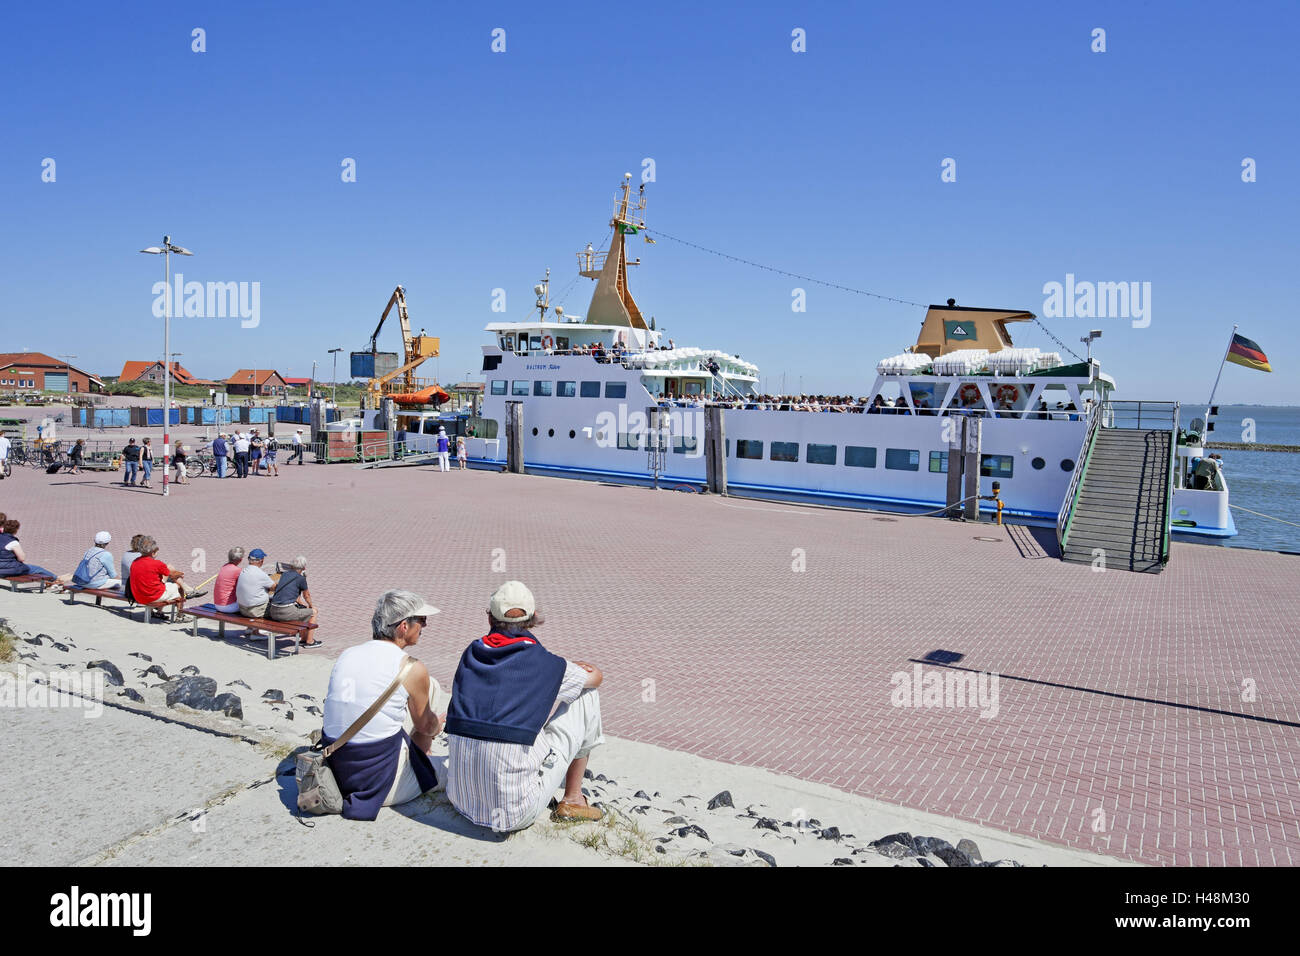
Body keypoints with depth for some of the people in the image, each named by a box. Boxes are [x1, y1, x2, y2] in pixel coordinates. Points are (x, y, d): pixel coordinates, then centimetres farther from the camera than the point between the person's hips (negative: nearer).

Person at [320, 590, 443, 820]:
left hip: (338, 775, 6)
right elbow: (426, 726, 4)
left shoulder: (346, 655, 4)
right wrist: (438, 725, 30)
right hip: (382, 785, -6)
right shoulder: (412, 669, -13)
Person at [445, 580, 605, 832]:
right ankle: (572, 800, 20)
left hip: (462, 801, 5)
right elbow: (595, 675, 12)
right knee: (586, 695, 9)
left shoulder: (470, 655, 3)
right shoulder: (546, 665, -10)